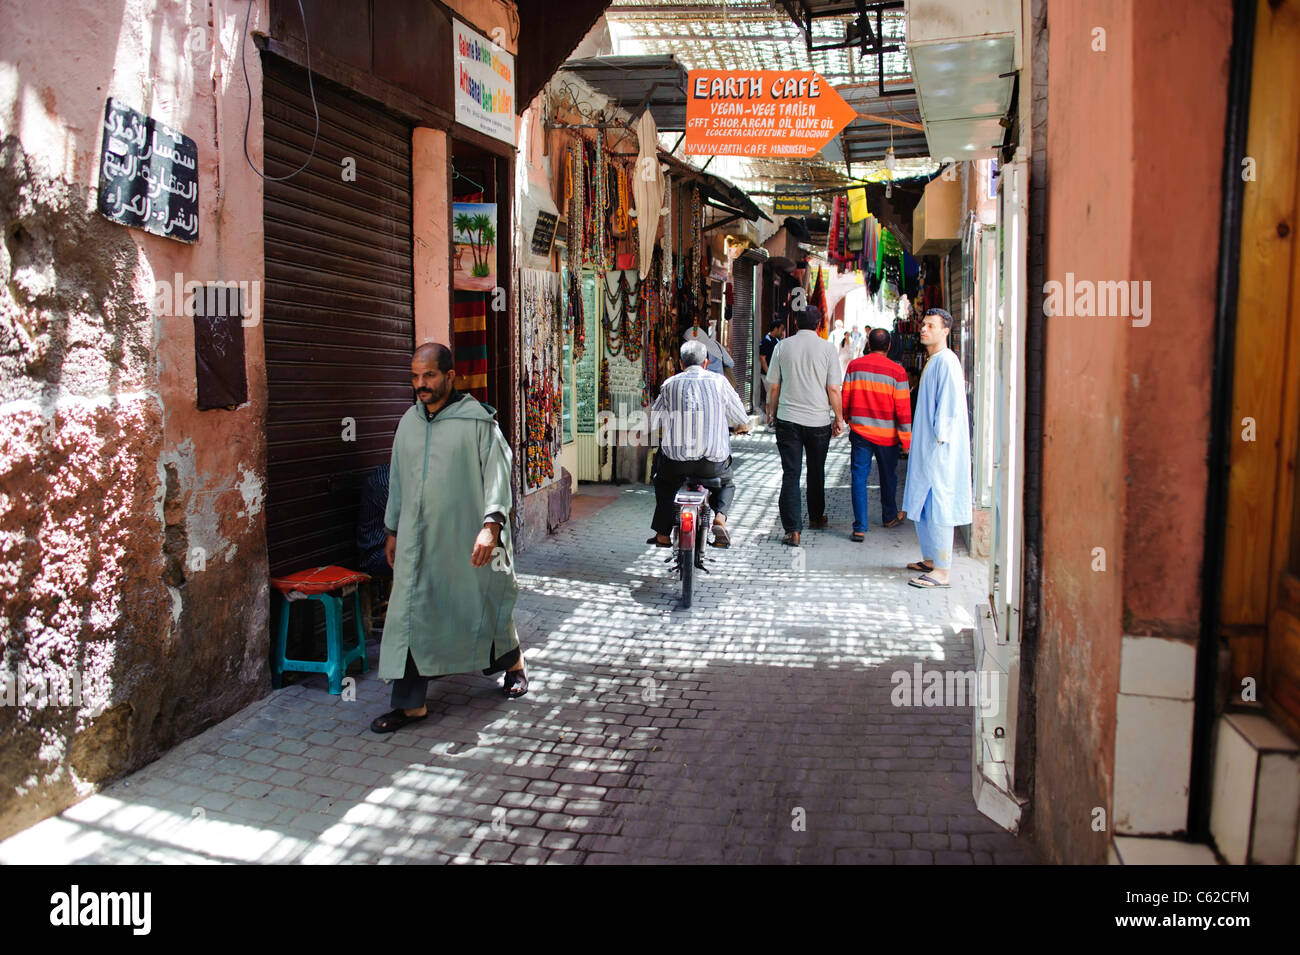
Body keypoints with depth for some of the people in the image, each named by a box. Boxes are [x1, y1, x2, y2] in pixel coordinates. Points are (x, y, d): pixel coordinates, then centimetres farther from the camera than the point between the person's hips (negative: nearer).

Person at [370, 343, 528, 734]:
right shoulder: (409, 422, 10)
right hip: (418, 540, 5)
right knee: (411, 617, 1)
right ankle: (411, 704, 11)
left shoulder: (476, 421, -8)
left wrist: (491, 525, -25)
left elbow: (497, 474, -13)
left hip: (467, 540, -4)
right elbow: (398, 479, 18)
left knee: (484, 607, 12)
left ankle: (513, 664, 39)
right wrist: (393, 530, 20)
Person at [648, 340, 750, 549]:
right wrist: (741, 427, 34)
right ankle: (719, 517, 3)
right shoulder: (719, 382, 5)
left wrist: (666, 431, 31)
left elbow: (651, 424, 9)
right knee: (726, 484, 30)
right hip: (713, 460, 0)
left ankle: (663, 535, 24)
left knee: (663, 483, 32)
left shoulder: (669, 384, 6)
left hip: (677, 457, 0)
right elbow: (743, 422, 10)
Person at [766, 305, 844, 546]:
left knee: (790, 474, 0)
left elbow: (774, 386, 4)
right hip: (818, 420, 0)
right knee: (816, 472, 18)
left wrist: (772, 413, 16)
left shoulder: (782, 347, 0)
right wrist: (839, 417, 5)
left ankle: (793, 529, -8)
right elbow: (833, 389, -5)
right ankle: (816, 517, 36)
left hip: (788, 420, 0)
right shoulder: (827, 348, -5)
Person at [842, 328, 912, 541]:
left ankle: (860, 528, -5)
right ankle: (889, 517, 39)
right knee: (888, 476, 18)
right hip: (887, 435, 0)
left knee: (859, 477, 2)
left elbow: (845, 399, 3)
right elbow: (903, 408, -8)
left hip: (859, 431, 1)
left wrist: (847, 420, 22)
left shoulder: (854, 366, -3)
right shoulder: (897, 371, -8)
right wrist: (906, 439, -2)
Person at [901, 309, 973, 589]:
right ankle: (930, 559, 27)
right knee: (922, 504, 16)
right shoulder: (932, 361, 16)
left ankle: (941, 572, -5)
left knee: (938, 507, -8)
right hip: (926, 446, 10)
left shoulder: (946, 361, -14)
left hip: (939, 449, -10)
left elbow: (950, 405, -20)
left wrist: (939, 439, -20)